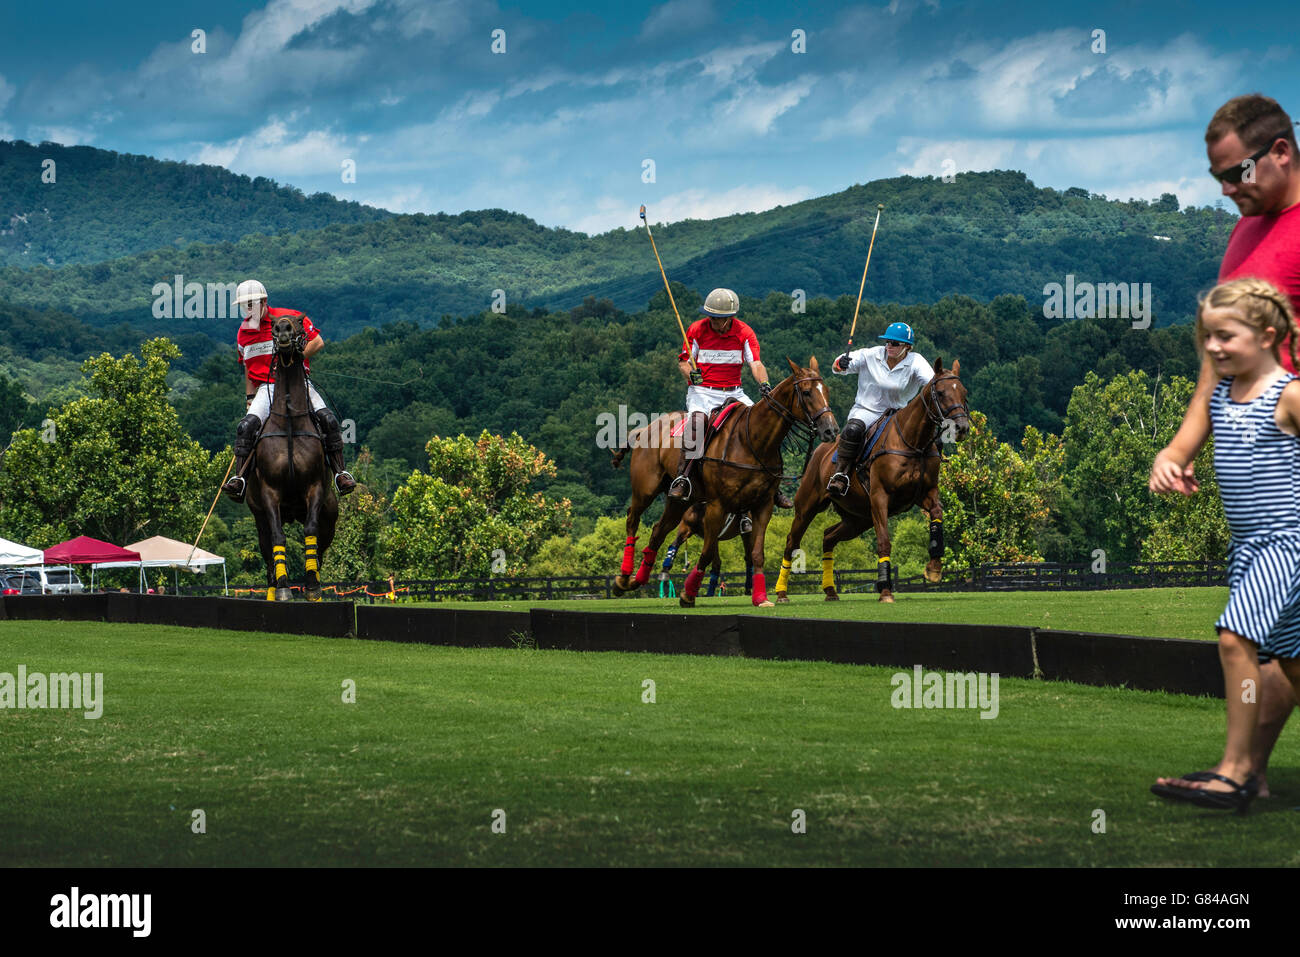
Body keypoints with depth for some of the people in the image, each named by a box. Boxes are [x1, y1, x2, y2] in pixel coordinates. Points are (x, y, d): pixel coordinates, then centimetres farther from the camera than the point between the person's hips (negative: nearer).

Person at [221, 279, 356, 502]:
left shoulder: (291, 318, -3)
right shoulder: (244, 333, 12)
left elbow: (318, 342, -3)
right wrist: (250, 397, 14)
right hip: (267, 387, 2)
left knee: (328, 420, -22)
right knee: (246, 426, -23)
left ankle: (340, 473, -12)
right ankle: (239, 479, -20)